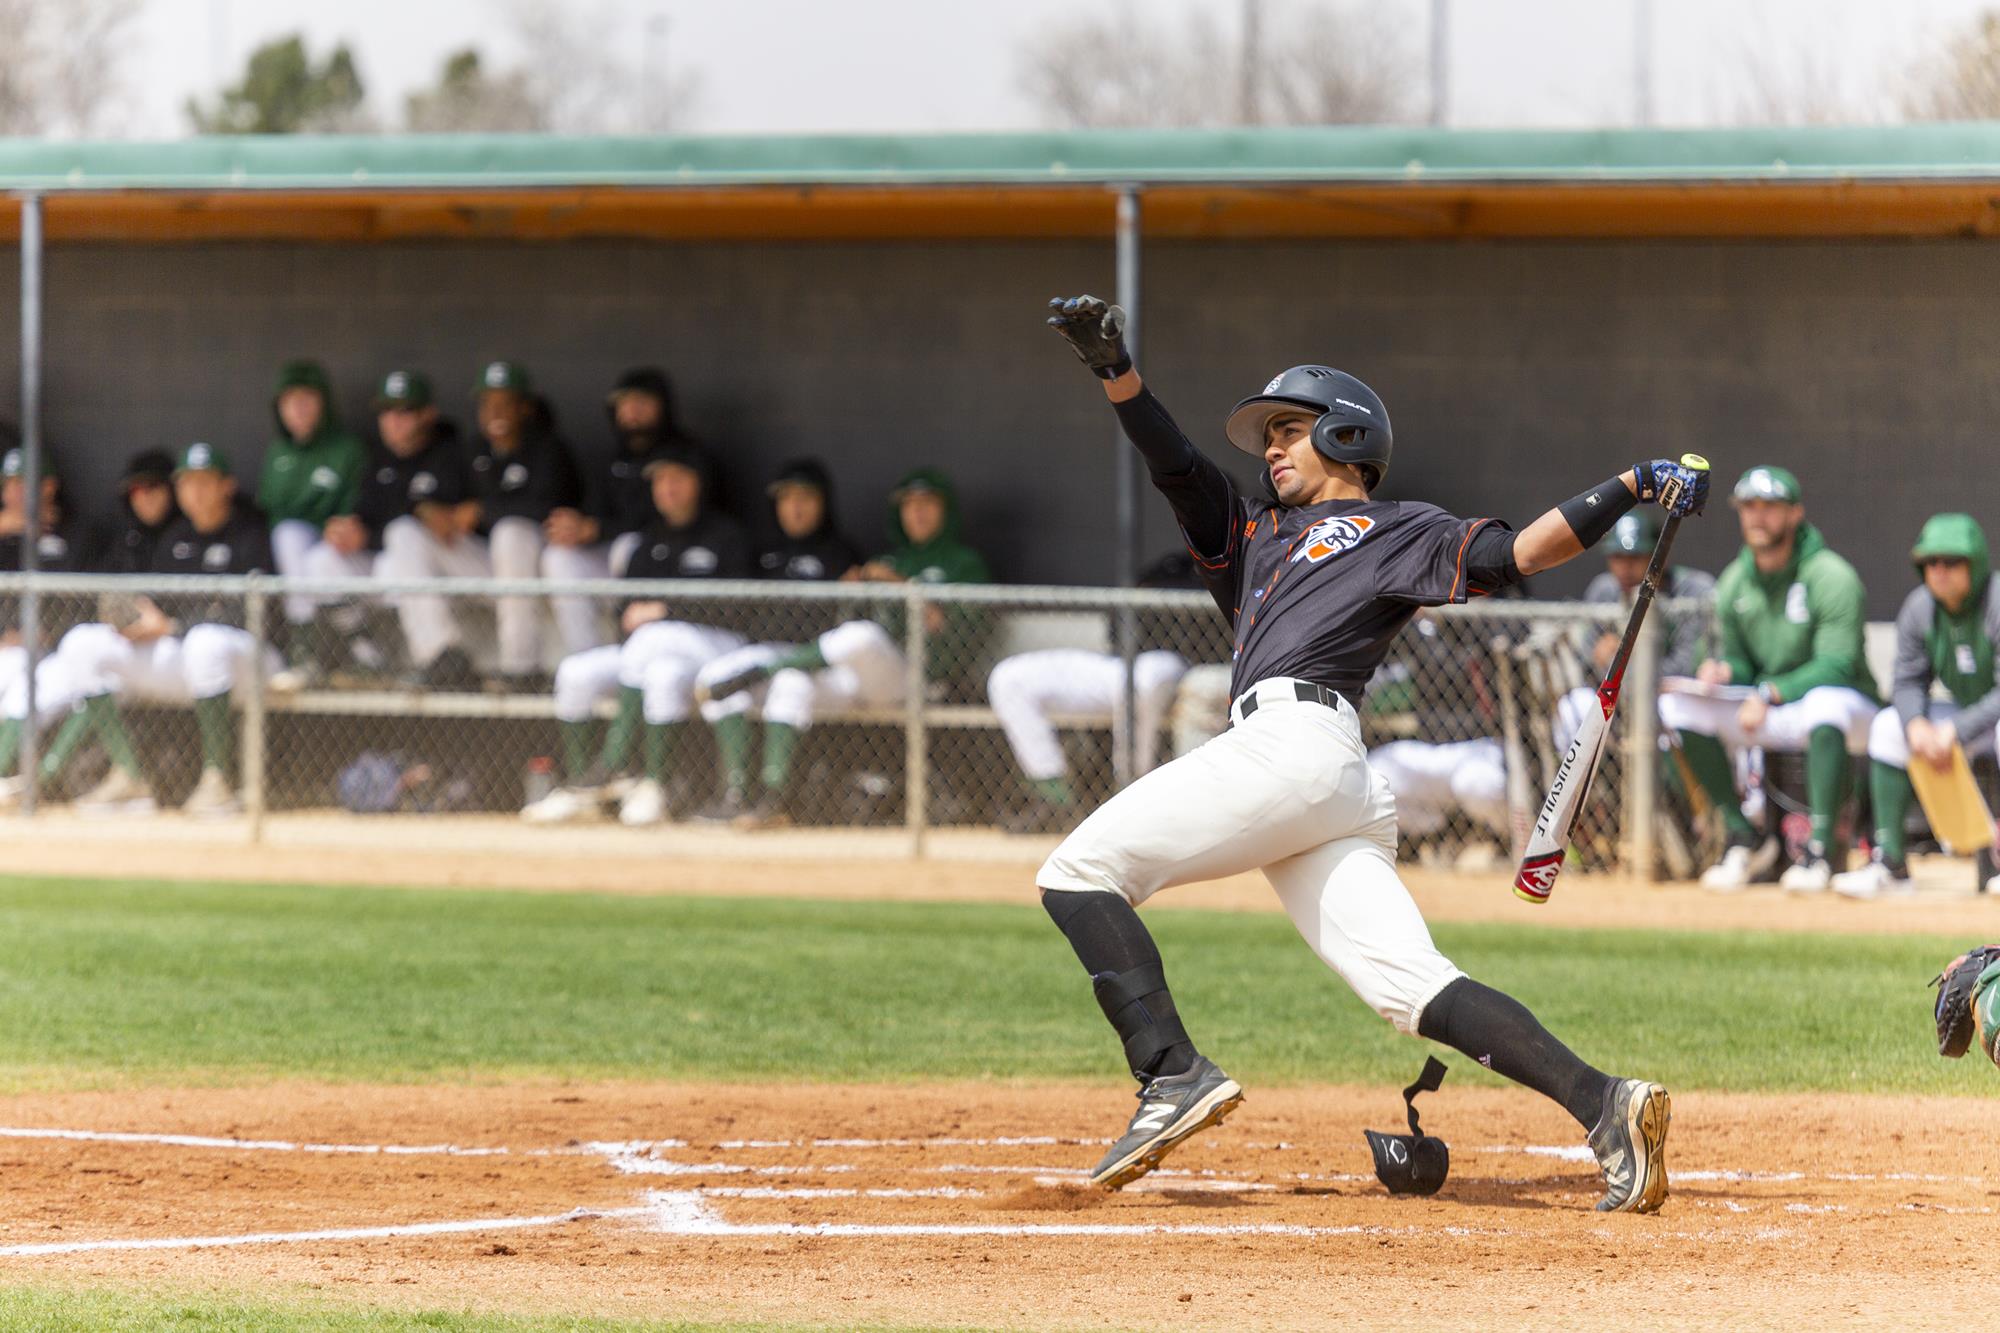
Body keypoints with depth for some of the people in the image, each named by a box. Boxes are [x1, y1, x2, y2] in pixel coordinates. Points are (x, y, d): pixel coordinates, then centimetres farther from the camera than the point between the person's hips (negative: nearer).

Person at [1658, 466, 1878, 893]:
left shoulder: (1832, 577, -15)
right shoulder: (1734, 582, 5)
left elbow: (1836, 666, -22)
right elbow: (1737, 658, 11)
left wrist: (1769, 694, -31)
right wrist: (1725, 670, -15)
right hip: (1770, 716, 6)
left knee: (1823, 701, -42)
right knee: (1679, 705, -13)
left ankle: (1819, 851, -43)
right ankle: (1744, 839, -9)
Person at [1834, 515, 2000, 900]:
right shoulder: (1920, 608, -4)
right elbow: (1909, 681, 2)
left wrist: (1955, 732, -30)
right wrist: (1916, 723, -20)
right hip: (1964, 716, 7)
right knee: (1888, 727, -7)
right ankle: (1890, 864, -13)